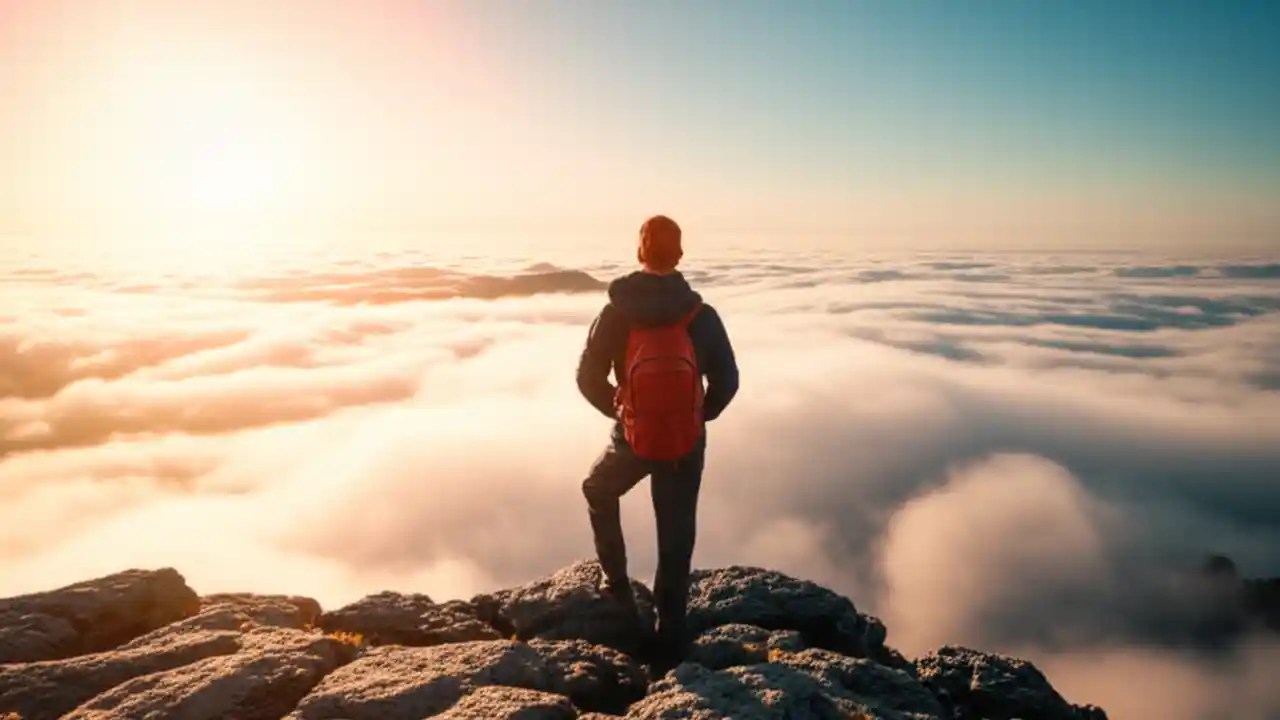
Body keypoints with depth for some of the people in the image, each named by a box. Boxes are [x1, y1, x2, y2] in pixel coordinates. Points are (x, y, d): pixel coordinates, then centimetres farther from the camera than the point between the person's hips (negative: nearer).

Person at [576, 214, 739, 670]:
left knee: (599, 493, 31)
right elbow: (726, 382, -4)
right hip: (686, 444, 1)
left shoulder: (615, 313, -10)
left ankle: (617, 583, 29)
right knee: (676, 540, 12)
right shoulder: (701, 315, -9)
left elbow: (588, 377, -5)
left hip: (632, 437, 0)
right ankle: (669, 639, 17)